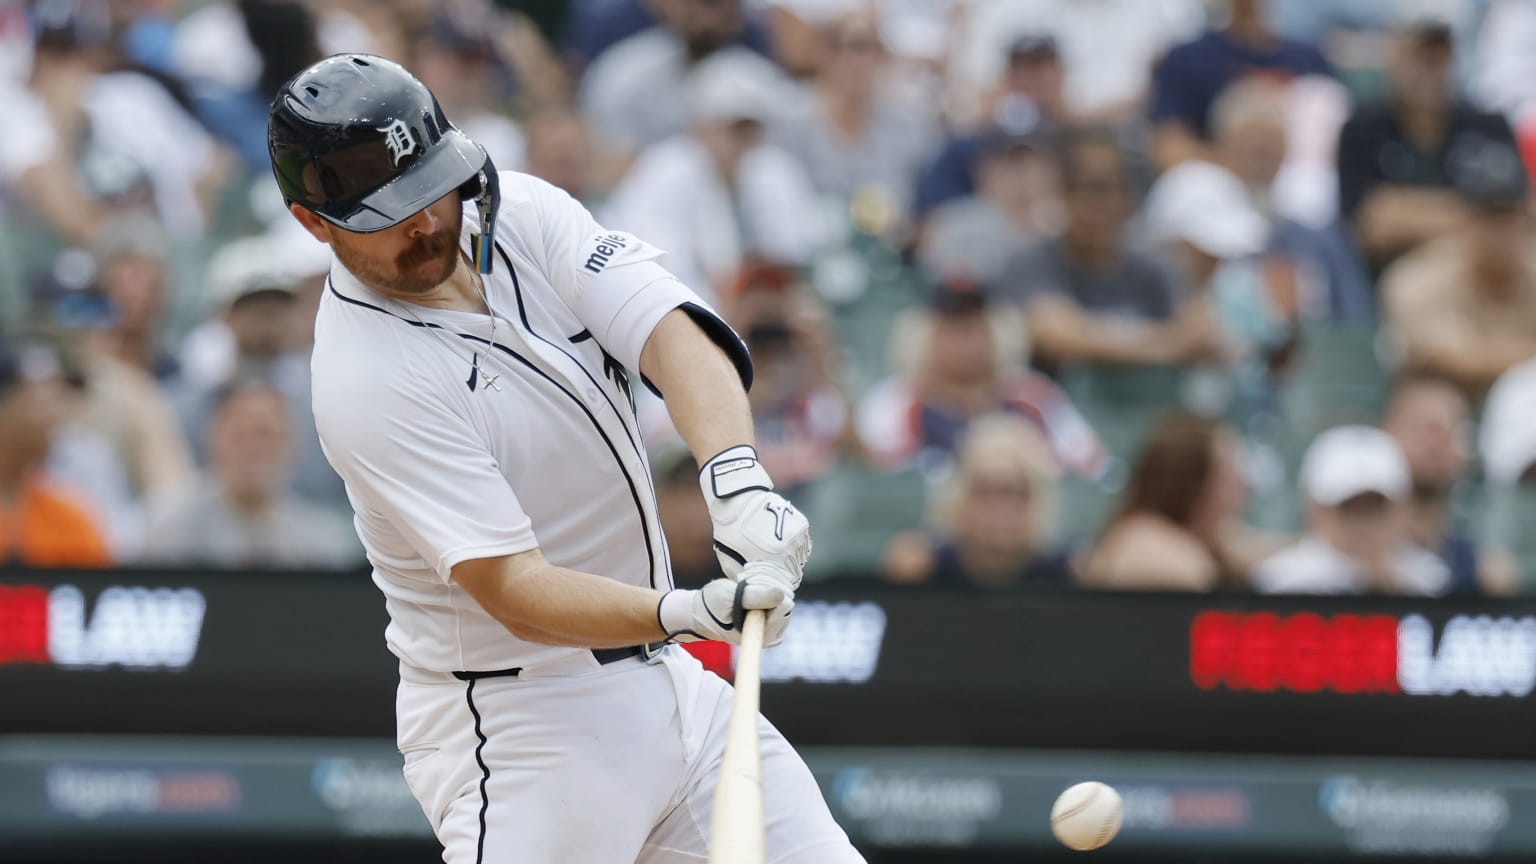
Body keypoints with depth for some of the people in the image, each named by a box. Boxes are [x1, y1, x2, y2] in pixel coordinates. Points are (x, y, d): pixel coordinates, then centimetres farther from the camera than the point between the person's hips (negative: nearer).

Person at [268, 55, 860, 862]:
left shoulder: (521, 212, -1)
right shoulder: (364, 379, -22)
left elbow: (673, 333, -15)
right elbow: (516, 594, -27)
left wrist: (737, 479, -34)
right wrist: (690, 612, -42)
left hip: (664, 678, 7)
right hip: (519, 725, -7)